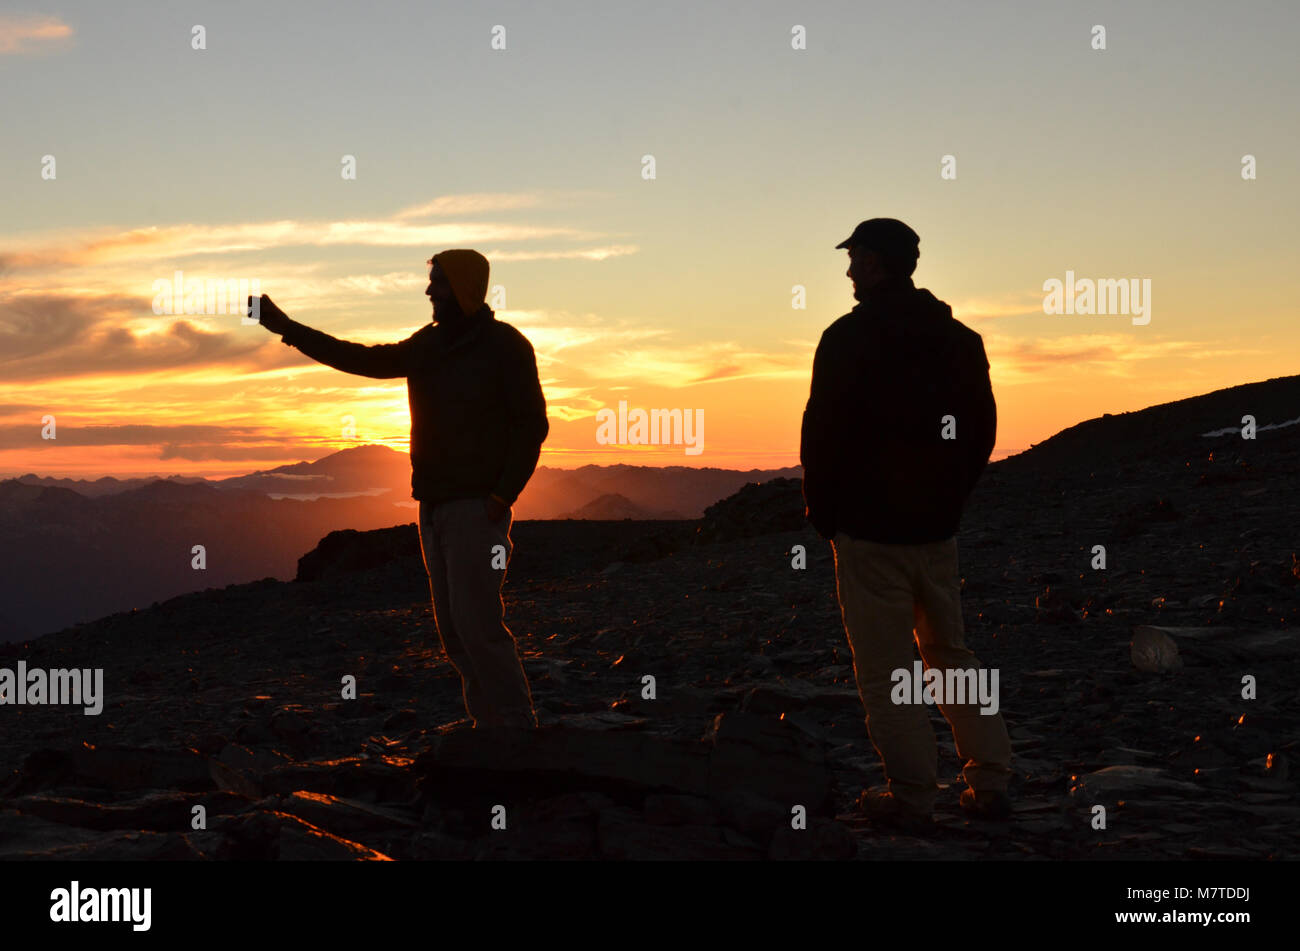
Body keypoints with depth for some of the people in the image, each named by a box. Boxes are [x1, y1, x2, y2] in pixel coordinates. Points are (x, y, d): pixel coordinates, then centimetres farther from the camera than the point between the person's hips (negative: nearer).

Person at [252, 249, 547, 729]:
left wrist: (502, 497, -15)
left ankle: (516, 727, -7)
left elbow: (531, 424, -8)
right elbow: (362, 360, 18)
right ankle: (490, 726, 12)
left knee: (477, 623, -13)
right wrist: (288, 328, 15)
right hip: (435, 507, 7)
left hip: (477, 507, -7)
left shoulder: (505, 345, -7)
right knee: (453, 627, 7)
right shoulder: (428, 346, 13)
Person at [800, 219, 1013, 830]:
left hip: (869, 530, -6)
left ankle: (913, 798, 3)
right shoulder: (960, 339, 7)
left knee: (885, 669, 1)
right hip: (938, 527, 6)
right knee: (950, 653, 17)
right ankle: (990, 783, 14)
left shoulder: (848, 339, -12)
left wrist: (821, 511, 1)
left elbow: (823, 434, -12)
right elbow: (982, 429, 12)